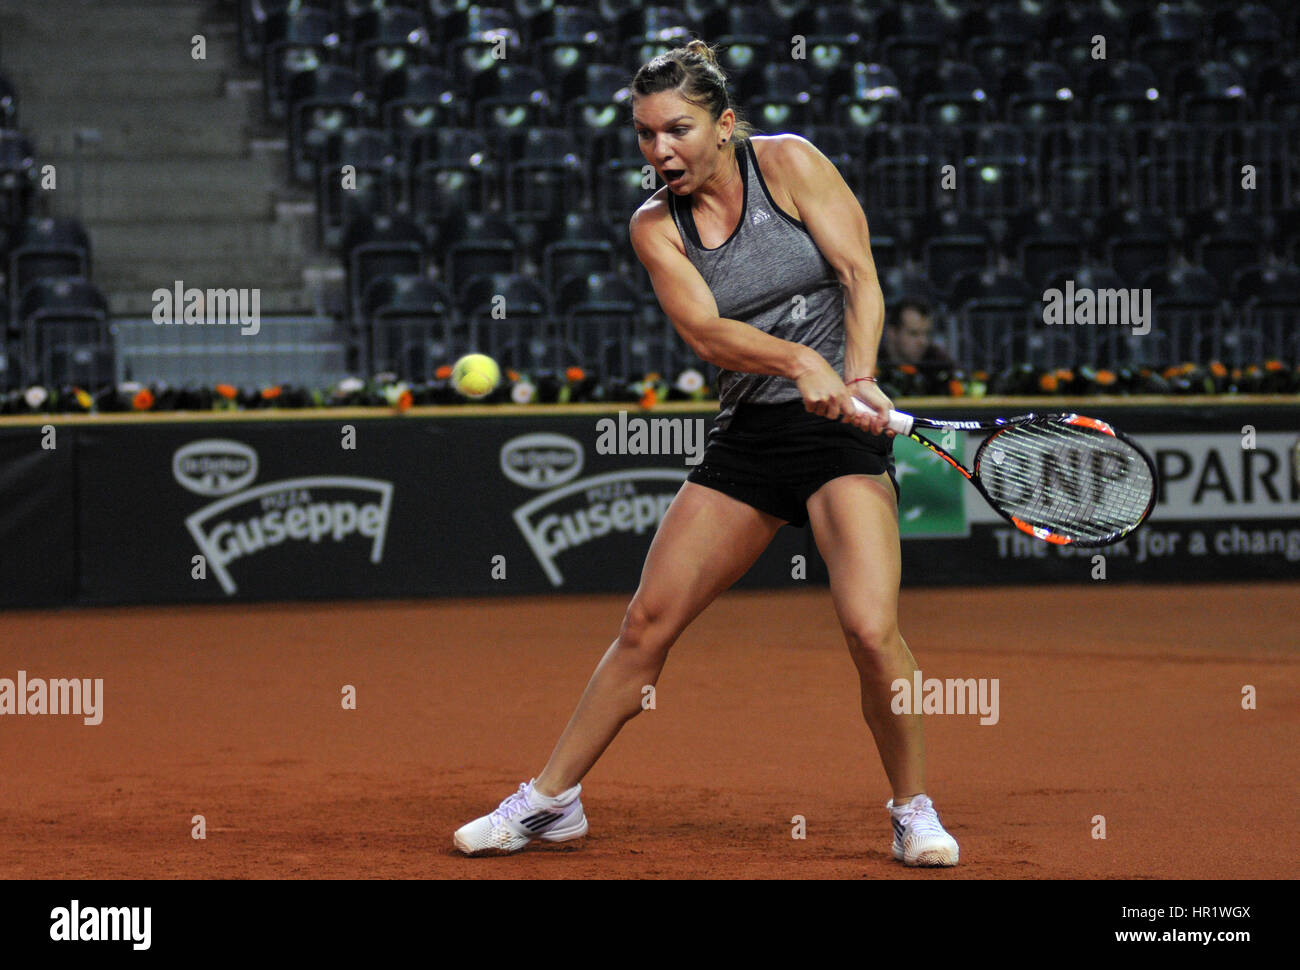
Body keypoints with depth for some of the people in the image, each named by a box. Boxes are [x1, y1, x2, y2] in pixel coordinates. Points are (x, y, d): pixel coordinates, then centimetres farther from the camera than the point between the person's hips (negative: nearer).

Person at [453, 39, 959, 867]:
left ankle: (915, 811, 2)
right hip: (747, 432, 4)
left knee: (871, 628, -19)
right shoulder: (656, 225, 3)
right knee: (648, 621, 4)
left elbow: (859, 275, -8)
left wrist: (859, 377, -25)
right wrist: (801, 363, -31)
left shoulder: (788, 162, -4)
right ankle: (551, 799, 17)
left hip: (841, 429, -4)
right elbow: (706, 332, -13)